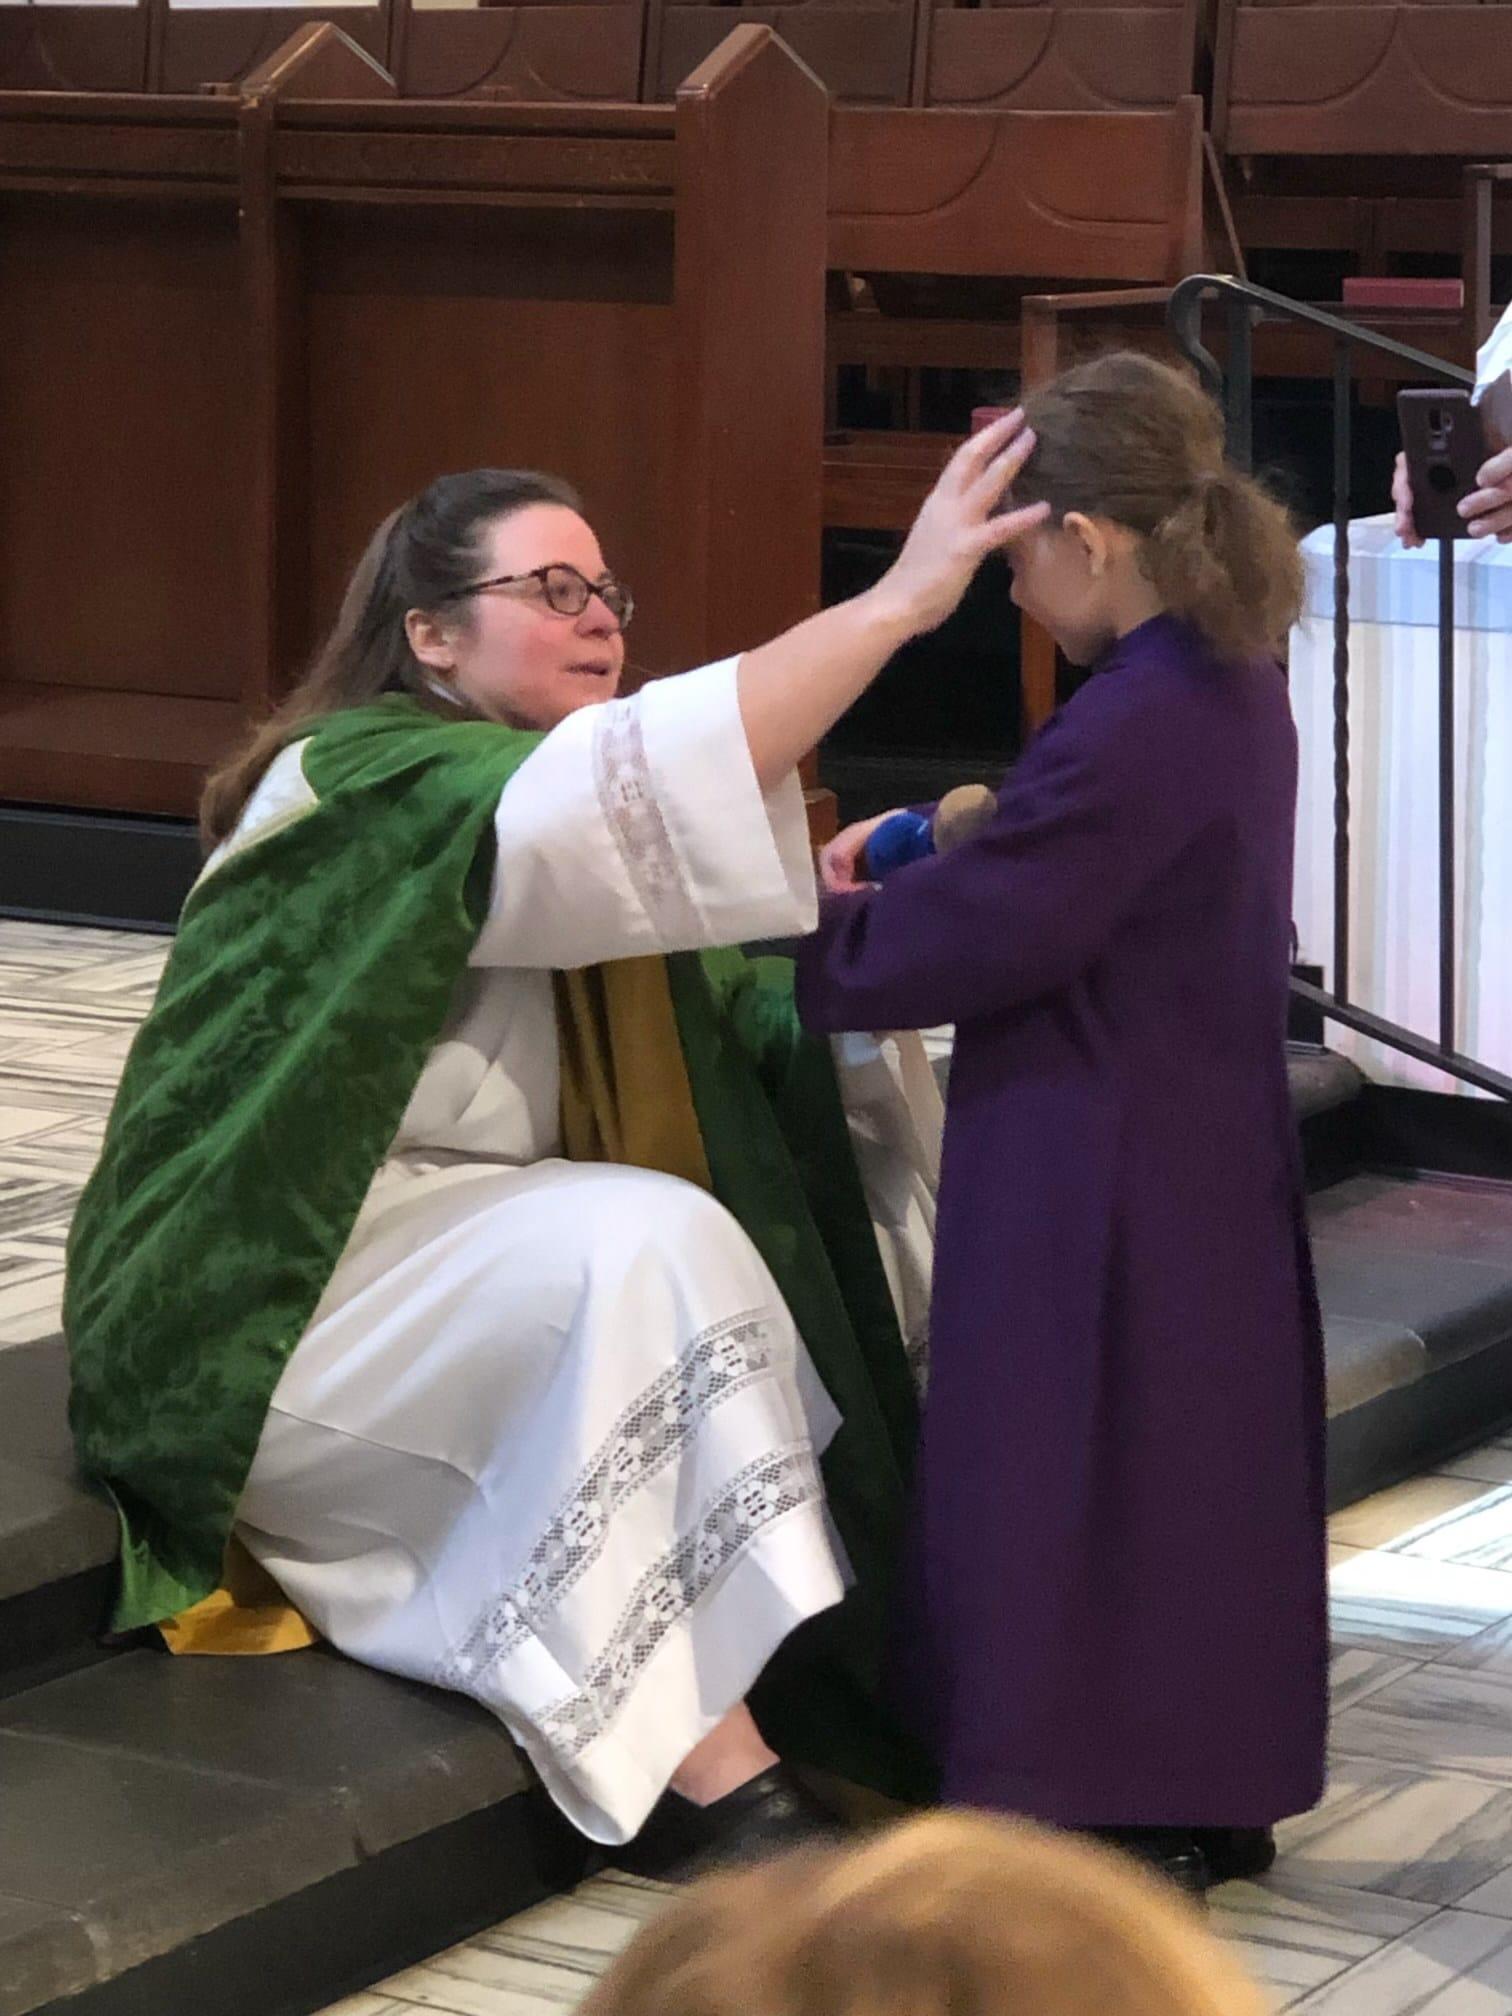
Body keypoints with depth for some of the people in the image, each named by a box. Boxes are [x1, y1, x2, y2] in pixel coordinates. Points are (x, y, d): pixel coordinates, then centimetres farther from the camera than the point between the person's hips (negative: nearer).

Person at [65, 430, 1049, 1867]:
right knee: (647, 1253, -29)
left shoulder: (543, 816, 12)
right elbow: (635, 792, -34)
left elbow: (729, 1003, 4)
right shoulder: (365, 789, -16)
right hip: (279, 1313, -9)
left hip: (458, 1265, 9)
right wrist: (897, 601, -37)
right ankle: (705, 1762, -28)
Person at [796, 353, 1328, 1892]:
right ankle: (1209, 1783, 27)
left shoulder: (1129, 729, -23)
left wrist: (810, 927, -3)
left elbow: (970, 940, -19)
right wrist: (937, 857, 7)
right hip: (1208, 1158, 10)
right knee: (1193, 1462, 17)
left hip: (1095, 1186, -10)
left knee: (1074, 1482, -1)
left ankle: (1108, 1809, 6)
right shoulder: (1231, 691, 7)